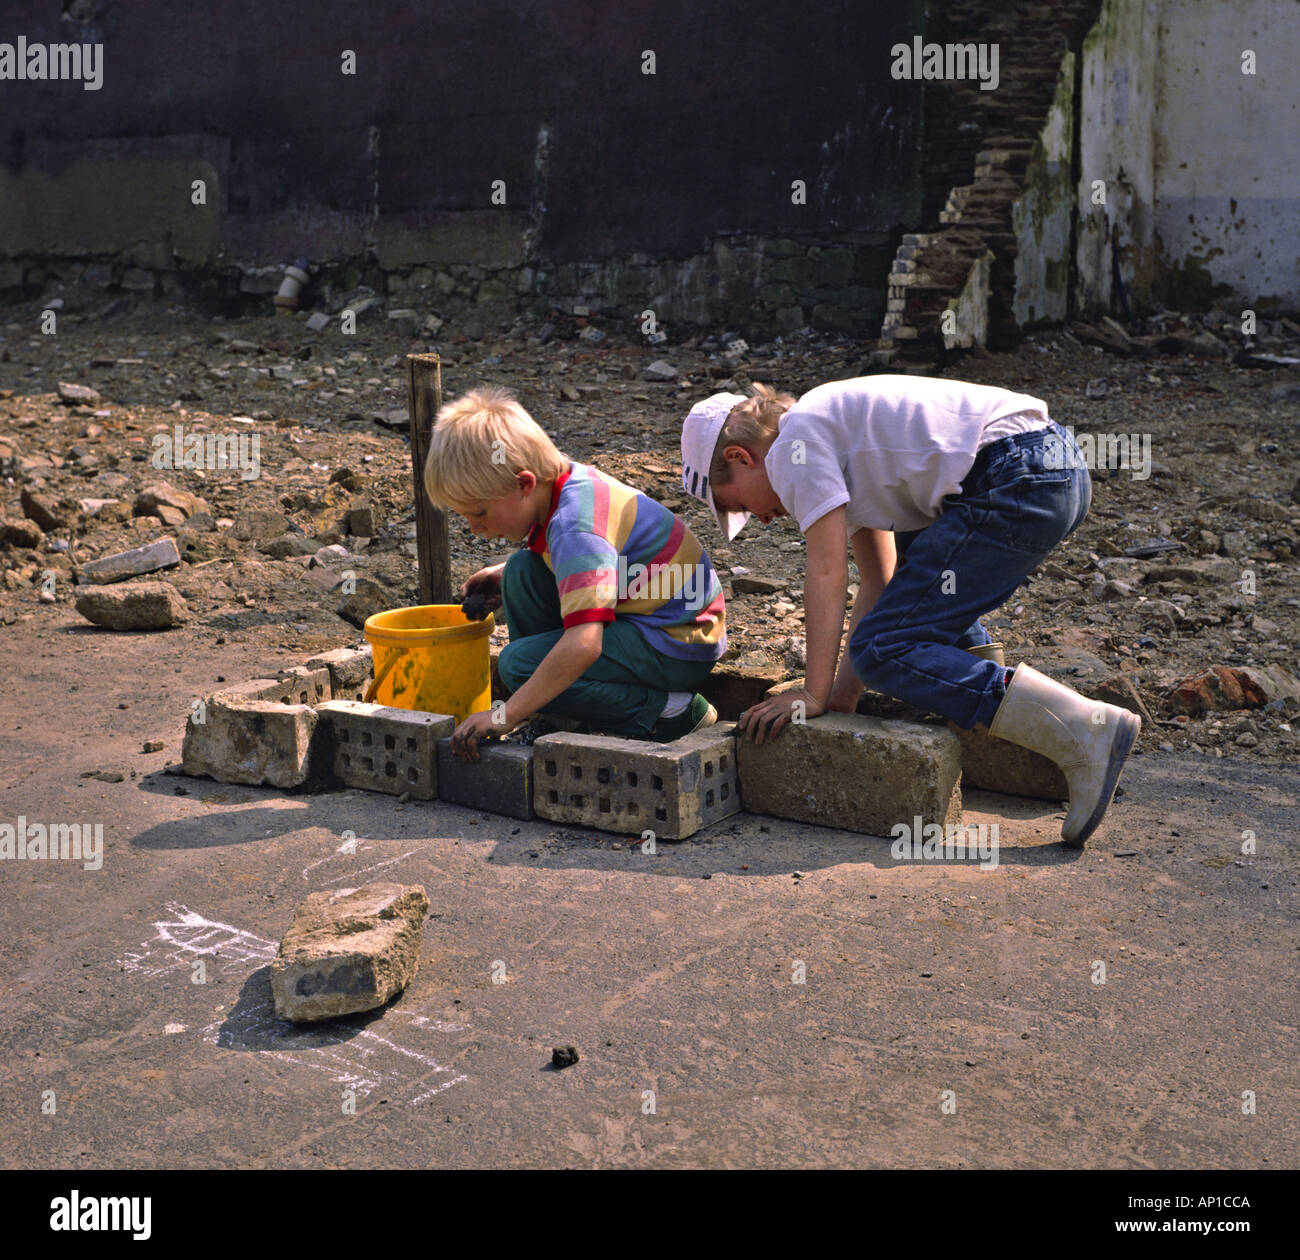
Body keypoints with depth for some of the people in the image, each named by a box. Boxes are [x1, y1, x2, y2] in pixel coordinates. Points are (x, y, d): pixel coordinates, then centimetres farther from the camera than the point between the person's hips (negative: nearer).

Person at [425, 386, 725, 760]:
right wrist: (503, 576, 9)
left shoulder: (576, 527, -28)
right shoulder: (566, 478, 0)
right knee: (523, 572, 4)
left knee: (520, 665, -19)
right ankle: (555, 719, 10)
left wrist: (505, 715, -33)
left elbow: (583, 644, -39)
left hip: (680, 646, -10)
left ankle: (670, 713, -9)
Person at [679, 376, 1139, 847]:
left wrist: (814, 694, 0)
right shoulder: (842, 453, 28)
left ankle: (1083, 731, -18)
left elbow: (827, 574, -4)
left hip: (1015, 481, -11)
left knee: (886, 651, -10)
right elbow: (879, 583, 26)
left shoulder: (795, 441, 1)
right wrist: (841, 696, 22)